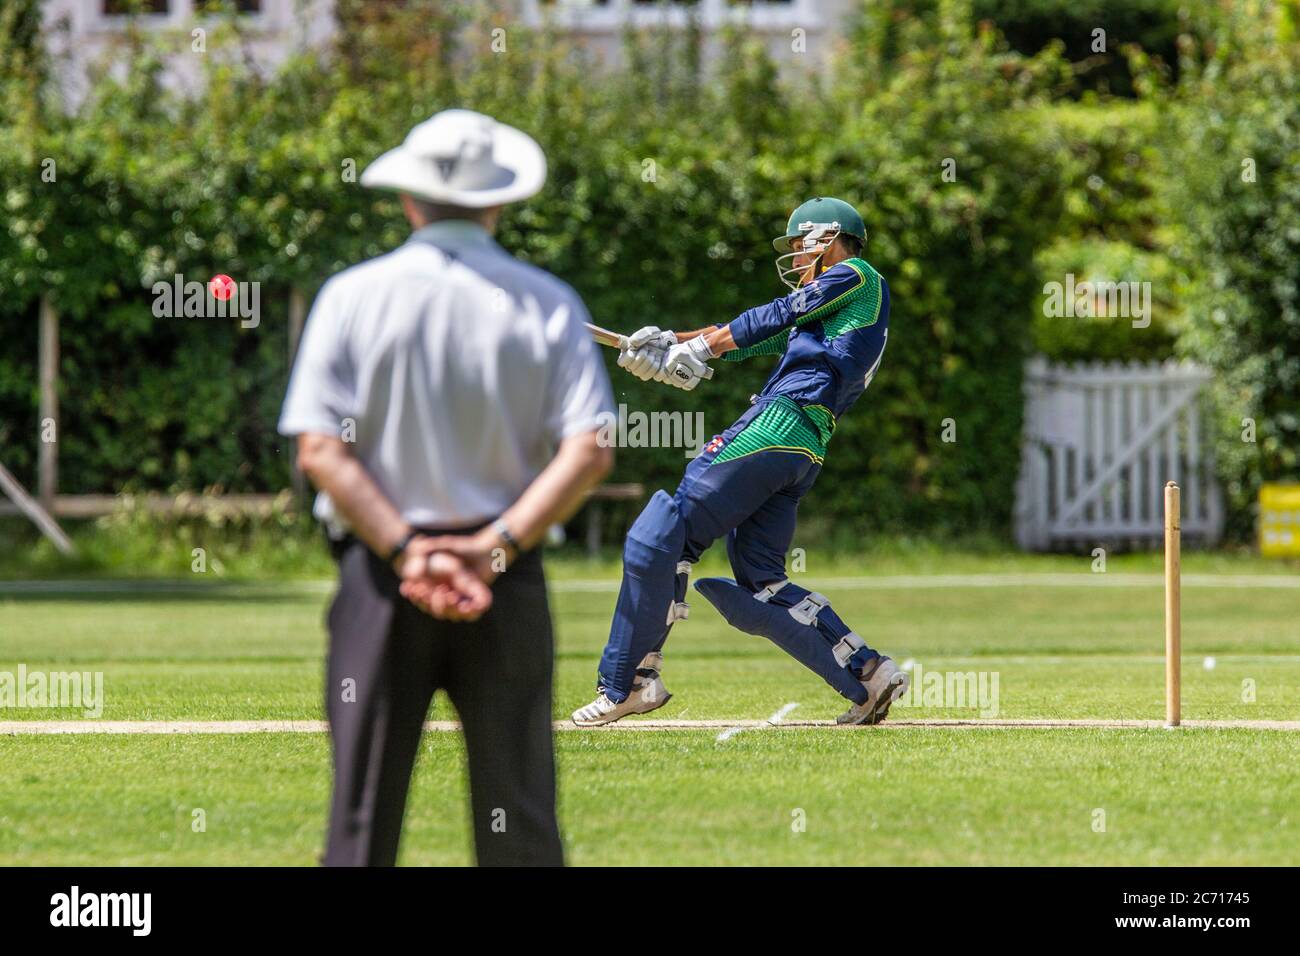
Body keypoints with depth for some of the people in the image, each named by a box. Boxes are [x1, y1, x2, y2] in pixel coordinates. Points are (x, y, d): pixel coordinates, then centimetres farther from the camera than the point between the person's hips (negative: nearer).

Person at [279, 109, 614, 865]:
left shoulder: (353, 297, -1)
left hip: (382, 571, 0)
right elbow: (589, 451, -8)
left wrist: (407, 551, -11)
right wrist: (494, 546, -11)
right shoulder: (548, 305, 1)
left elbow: (321, 449, -9)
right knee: (520, 817, 3)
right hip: (506, 576, 0)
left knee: (364, 810, 3)